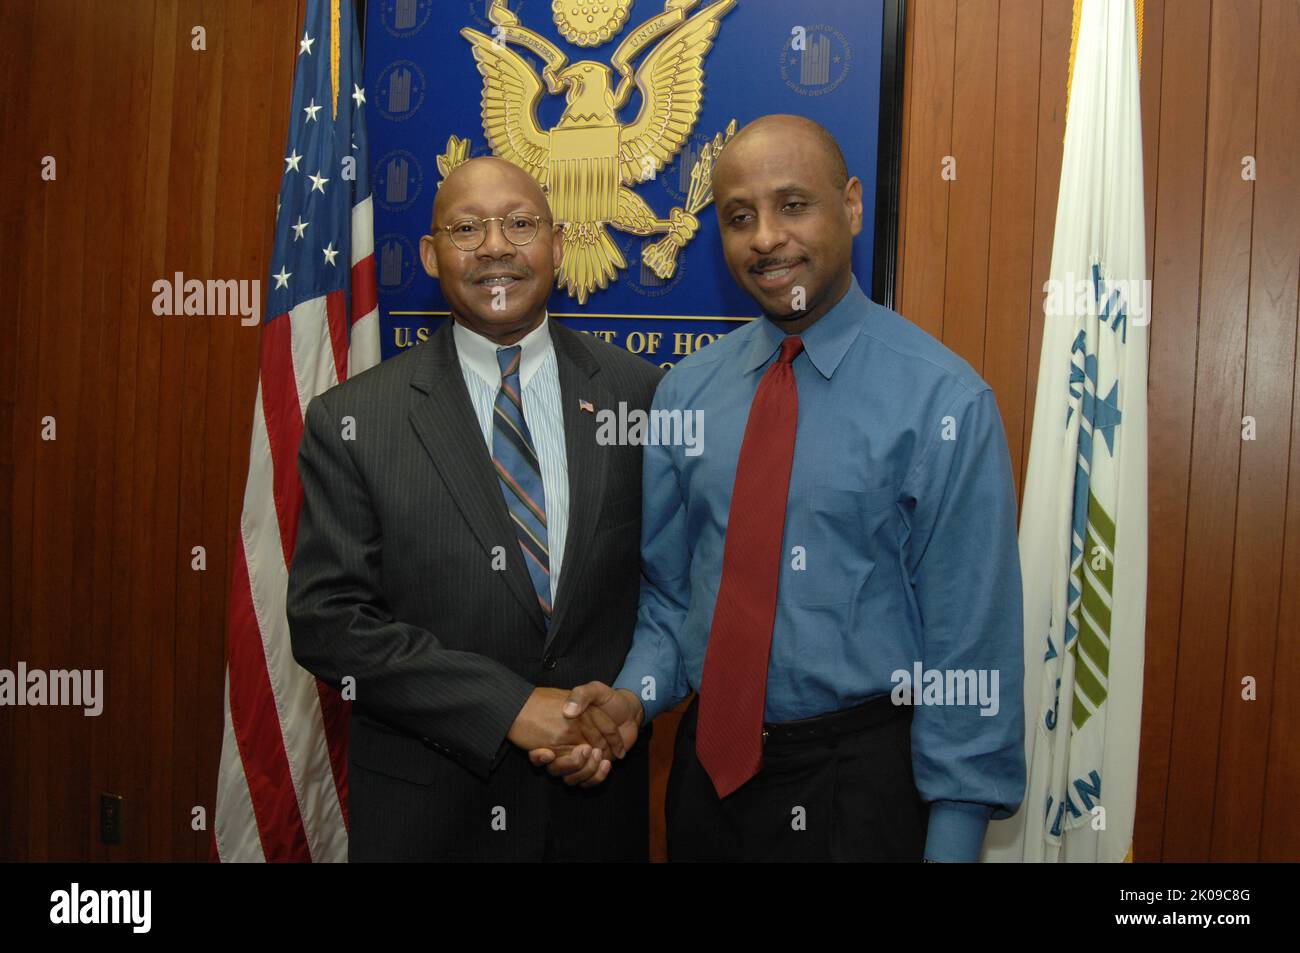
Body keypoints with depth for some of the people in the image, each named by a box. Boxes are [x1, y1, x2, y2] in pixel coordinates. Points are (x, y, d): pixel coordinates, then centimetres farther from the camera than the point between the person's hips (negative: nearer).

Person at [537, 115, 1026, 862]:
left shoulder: (944, 400, -13)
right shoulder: (685, 391, -1)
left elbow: (969, 636, -12)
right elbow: (669, 588, 7)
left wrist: (953, 838, -10)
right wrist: (637, 693, -10)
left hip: (862, 779, -4)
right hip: (709, 761, 4)